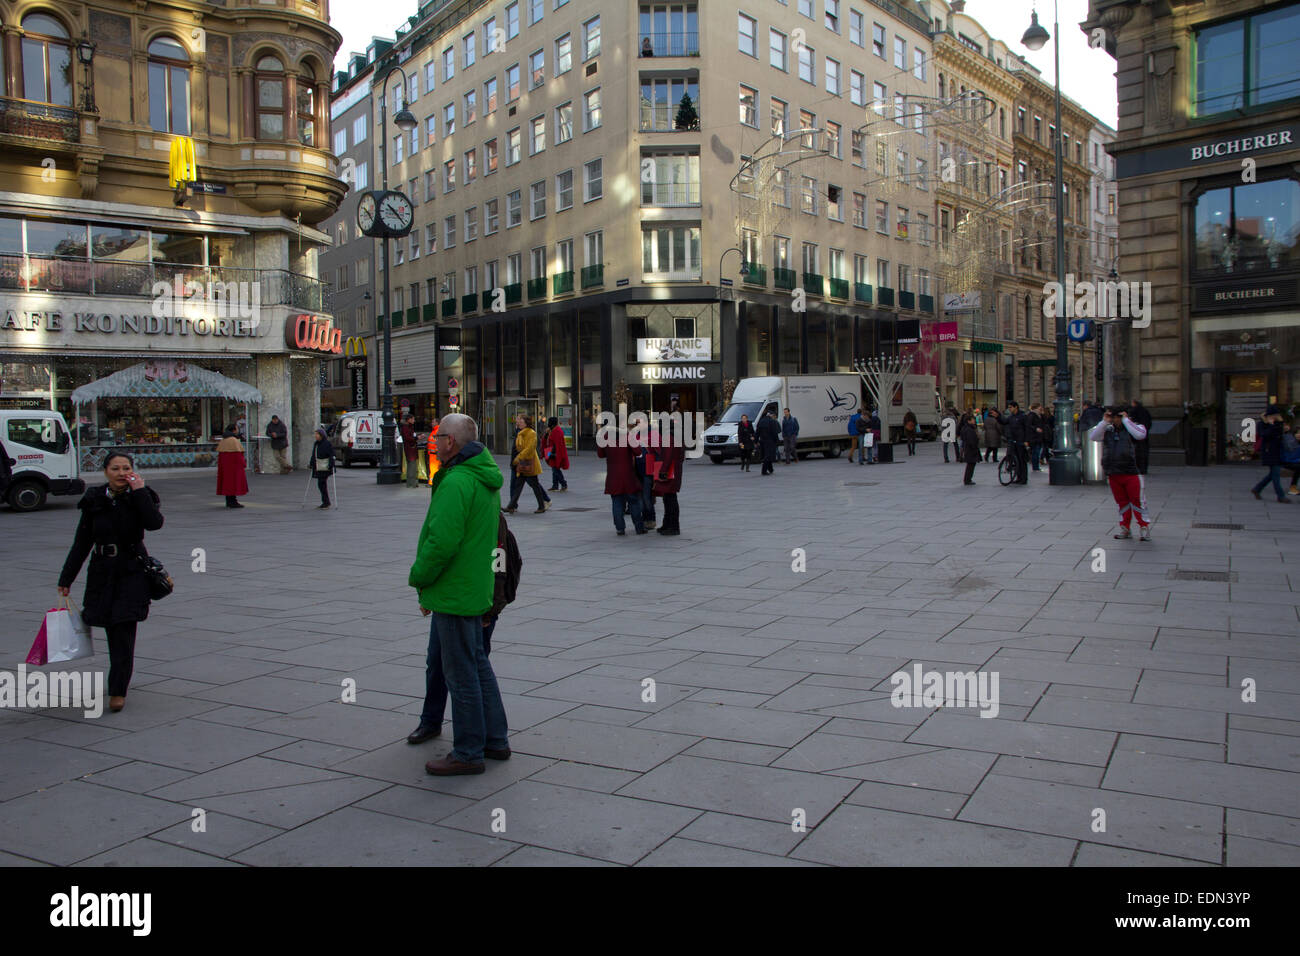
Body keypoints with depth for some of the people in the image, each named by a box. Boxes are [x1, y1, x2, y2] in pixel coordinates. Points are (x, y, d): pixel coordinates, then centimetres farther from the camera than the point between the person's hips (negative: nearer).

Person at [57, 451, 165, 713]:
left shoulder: (141, 497, -3)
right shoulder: (94, 501, 3)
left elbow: (155, 523, -25)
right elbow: (82, 543, 8)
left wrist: (139, 492, -22)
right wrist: (66, 578, 9)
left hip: (132, 572, -3)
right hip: (102, 572, 3)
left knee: (124, 631, -9)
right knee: (112, 632, 9)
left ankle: (118, 691, -3)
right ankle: (120, 680, 30)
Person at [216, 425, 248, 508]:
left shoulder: (222, 441, 9)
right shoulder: (234, 440, -14)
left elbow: (219, 454, 9)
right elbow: (238, 454, -17)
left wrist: (221, 466, 14)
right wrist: (243, 464, -10)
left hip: (224, 465, 8)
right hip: (233, 464, -8)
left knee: (227, 481, 12)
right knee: (234, 481, -5)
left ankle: (228, 502, 16)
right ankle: (233, 502, -7)